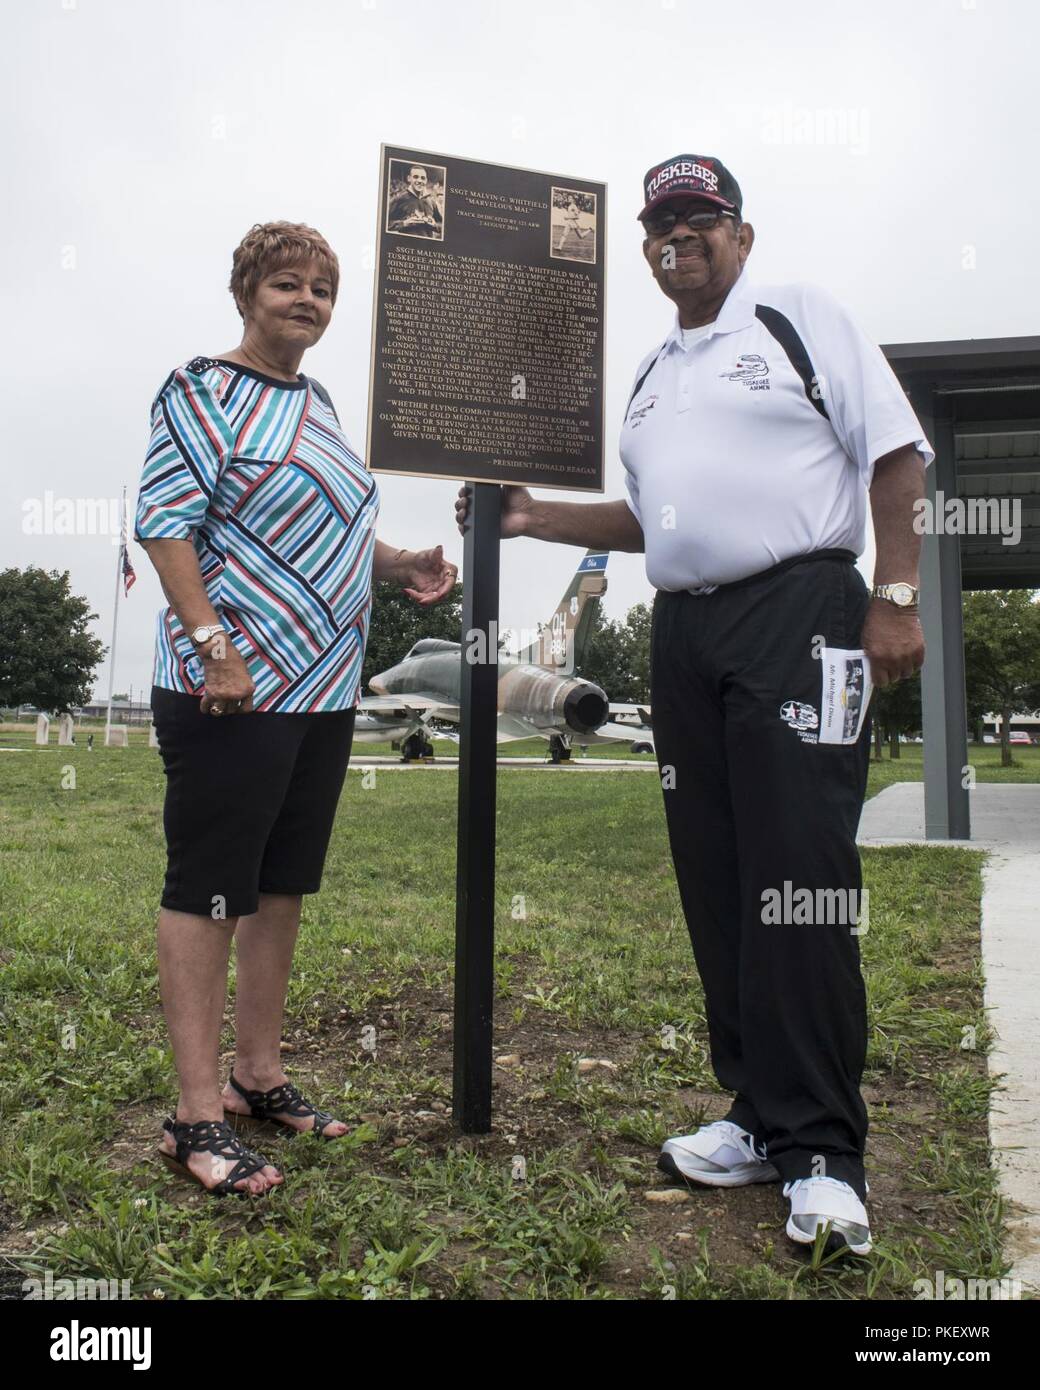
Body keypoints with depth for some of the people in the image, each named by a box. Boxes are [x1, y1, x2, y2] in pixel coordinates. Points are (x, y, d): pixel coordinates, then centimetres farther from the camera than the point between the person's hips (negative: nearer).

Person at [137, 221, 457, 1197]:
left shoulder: (317, 404, 19)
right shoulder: (203, 389, -4)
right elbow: (165, 522, -12)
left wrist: (400, 566, 8)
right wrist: (215, 647, -22)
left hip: (324, 688, 9)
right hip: (233, 691, -8)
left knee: (283, 885, 13)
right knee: (207, 889, -2)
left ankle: (258, 1076, 26)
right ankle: (197, 1113, 7)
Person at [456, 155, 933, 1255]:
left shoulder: (800, 318, 6)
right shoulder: (650, 376, 24)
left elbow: (897, 455, -2)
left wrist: (895, 596, -12)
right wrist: (534, 518, 19)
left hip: (797, 612, -6)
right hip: (684, 637, 7)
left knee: (799, 881, -11)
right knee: (715, 887, 5)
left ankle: (822, 1153, 0)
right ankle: (762, 1119, 17)